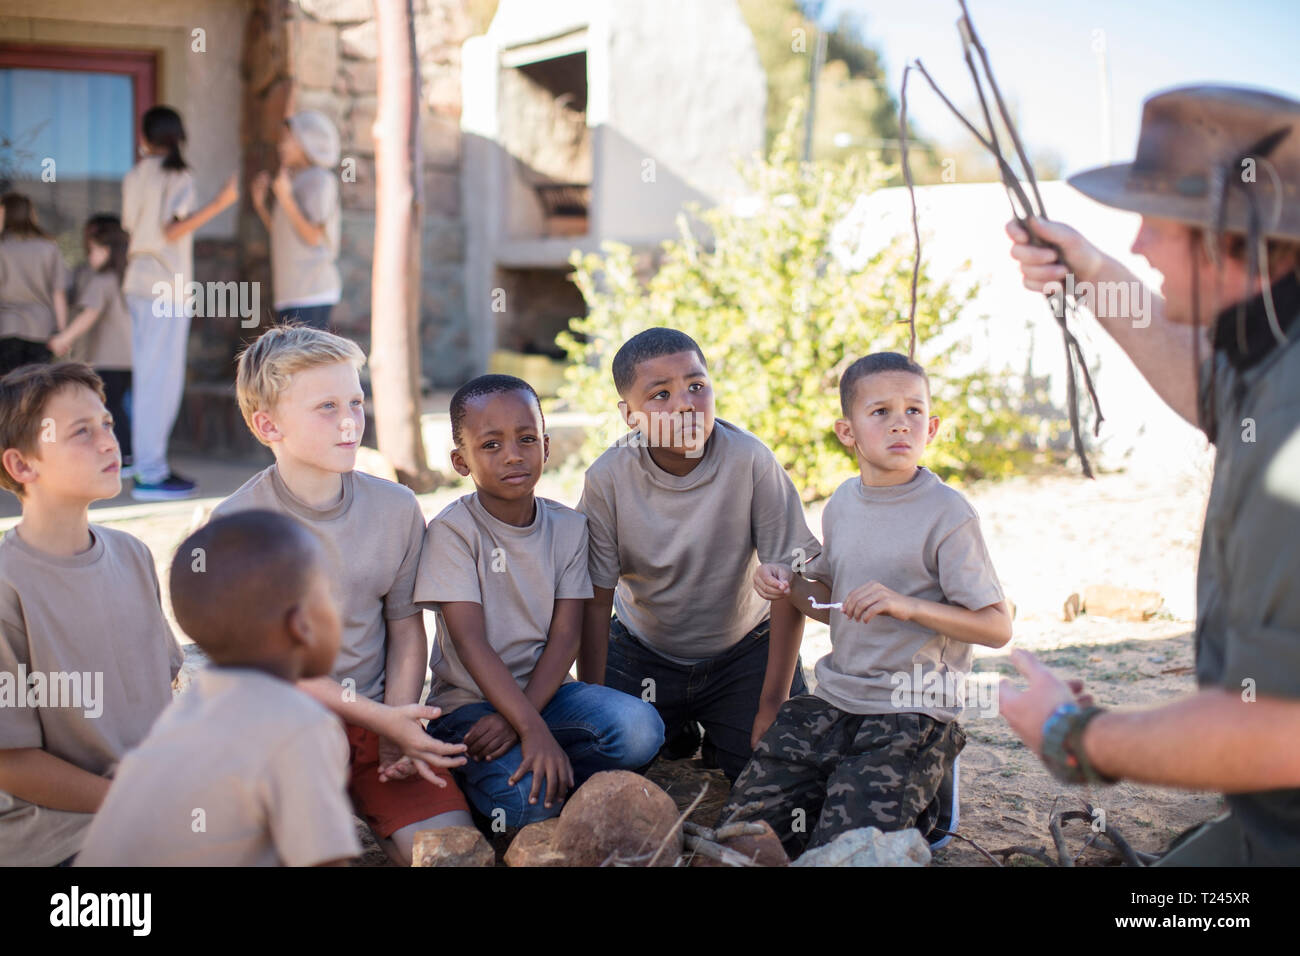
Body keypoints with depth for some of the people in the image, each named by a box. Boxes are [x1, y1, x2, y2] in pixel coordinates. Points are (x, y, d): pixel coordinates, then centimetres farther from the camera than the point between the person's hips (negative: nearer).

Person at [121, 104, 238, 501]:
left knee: (148, 377, 13)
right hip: (166, 286, -8)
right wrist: (218, 204, -20)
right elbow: (171, 231, -17)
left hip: (140, 282, 8)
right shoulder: (177, 175, -8)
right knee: (160, 378, -7)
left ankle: (150, 466, 17)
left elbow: (130, 227, 15)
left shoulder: (134, 176, 12)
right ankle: (150, 474, -7)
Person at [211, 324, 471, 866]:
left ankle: (370, 824, 13)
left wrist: (399, 725, -6)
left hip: (379, 715, 4)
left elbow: (406, 628, 9)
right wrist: (379, 719, -15)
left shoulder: (396, 507, 3)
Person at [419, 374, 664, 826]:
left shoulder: (568, 526, 1)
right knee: (525, 801, -31)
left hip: (543, 688, 4)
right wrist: (533, 730, -29)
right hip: (468, 700, -4)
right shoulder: (452, 530, -11)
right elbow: (471, 642, -18)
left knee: (640, 728, -25)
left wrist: (518, 718, -20)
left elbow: (565, 636, -4)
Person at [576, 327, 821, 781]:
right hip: (642, 653, 1)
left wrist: (773, 706, -18)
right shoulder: (608, 478, -21)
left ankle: (717, 744, 23)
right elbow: (595, 599, -12)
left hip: (746, 649, -1)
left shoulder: (751, 462, -24)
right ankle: (676, 740, 26)